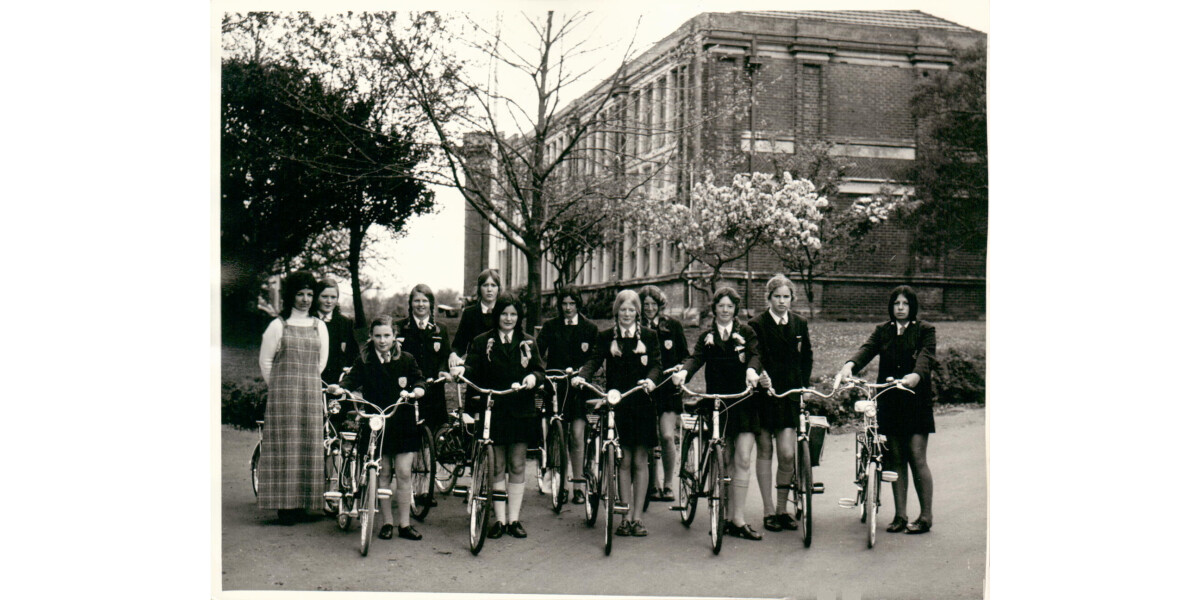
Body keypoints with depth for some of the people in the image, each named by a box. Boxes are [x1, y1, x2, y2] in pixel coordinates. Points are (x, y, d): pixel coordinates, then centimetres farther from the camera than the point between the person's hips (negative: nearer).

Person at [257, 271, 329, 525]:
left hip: (312, 393, 3)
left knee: (310, 447, 1)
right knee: (285, 446, -5)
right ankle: (285, 504, -2)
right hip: (282, 395, -3)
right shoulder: (278, 325, 2)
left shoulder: (319, 326, 12)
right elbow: (265, 360, 4)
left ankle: (303, 502, 8)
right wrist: (279, 387, 8)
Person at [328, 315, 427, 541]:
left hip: (403, 424, 0)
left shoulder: (406, 359, 6)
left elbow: (418, 378, 5)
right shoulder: (363, 361, 3)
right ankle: (387, 522, 16)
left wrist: (418, 389, -18)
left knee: (403, 473, -2)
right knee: (383, 473, 5)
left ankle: (405, 524, 7)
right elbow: (353, 378, -8)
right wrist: (340, 388, -29)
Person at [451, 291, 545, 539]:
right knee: (497, 467, 4)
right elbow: (474, 368, -5)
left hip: (521, 411, 1)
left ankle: (514, 519, 12)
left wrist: (533, 377, -17)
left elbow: (541, 371, 6)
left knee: (517, 465, 4)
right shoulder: (482, 342, 6)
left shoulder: (528, 343, 12)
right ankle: (500, 519, 10)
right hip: (493, 410, -1)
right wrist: (462, 369, -27)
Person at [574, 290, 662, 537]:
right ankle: (626, 516, 11)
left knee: (640, 462, 2)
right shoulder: (606, 337, 8)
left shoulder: (648, 336, 8)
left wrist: (650, 378, -22)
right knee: (624, 461, 4)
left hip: (642, 403, 0)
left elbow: (656, 363, 0)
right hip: (616, 403, 0)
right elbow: (595, 360, -3)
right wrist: (582, 376, -23)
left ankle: (637, 517, 9)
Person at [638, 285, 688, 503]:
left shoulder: (673, 326, 5)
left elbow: (684, 356, 10)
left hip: (669, 389, -1)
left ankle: (668, 485, 3)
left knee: (667, 437, -11)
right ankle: (652, 485, 17)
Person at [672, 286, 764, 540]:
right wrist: (684, 371, -26)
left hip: (743, 402, -1)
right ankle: (728, 516, 13)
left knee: (743, 460, -8)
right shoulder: (707, 337, 12)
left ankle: (738, 519, -4)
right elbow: (697, 357, -4)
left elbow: (754, 354, -6)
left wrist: (751, 370, -29)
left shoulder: (746, 332, 10)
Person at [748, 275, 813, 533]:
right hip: (764, 394, -2)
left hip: (790, 396, 2)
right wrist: (760, 375, -35)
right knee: (764, 452, 5)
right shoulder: (757, 325, -2)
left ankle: (782, 508, 12)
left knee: (788, 455, -5)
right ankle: (768, 511, 15)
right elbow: (754, 356, -15)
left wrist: (803, 386, 6)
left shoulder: (800, 324, 10)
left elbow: (807, 357, 16)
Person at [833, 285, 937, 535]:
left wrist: (916, 375, -37)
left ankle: (926, 515, 4)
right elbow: (867, 349, -6)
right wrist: (849, 366, -28)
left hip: (917, 401, -3)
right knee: (895, 458, 7)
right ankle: (900, 515, 14)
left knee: (917, 458, -6)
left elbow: (926, 356, -15)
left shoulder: (925, 331, 2)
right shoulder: (882, 331, 11)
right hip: (889, 401, 3)